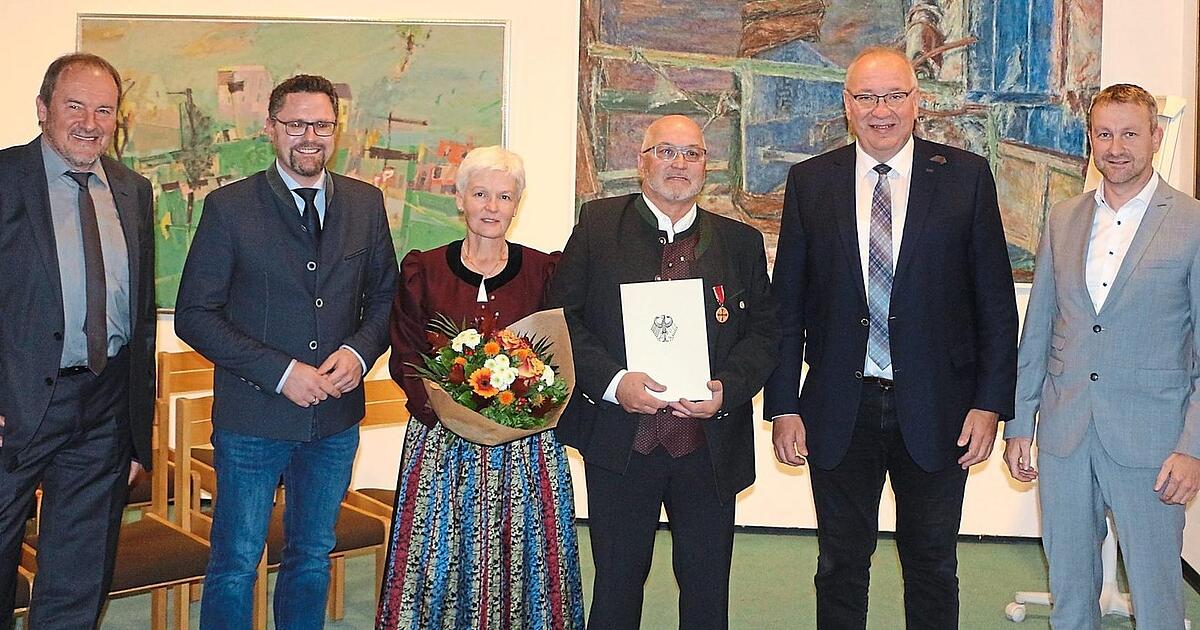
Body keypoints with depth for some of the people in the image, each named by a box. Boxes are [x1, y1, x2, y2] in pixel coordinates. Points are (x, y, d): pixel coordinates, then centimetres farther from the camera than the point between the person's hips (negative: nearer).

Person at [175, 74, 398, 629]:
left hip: (336, 417, 4)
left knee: (313, 558, 17)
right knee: (235, 565, 5)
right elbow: (194, 315, -8)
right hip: (253, 417, -3)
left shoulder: (366, 203, 5)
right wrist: (280, 372, -17)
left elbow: (384, 296, 12)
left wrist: (359, 352, -9)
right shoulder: (228, 207, -6)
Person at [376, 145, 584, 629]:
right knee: (440, 558, 3)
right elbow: (405, 358, 2)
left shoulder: (543, 271, 4)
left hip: (526, 448, 0)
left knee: (522, 562, 4)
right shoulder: (423, 271, 4)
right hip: (442, 444, 0)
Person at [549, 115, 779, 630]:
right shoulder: (598, 224, 2)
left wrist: (727, 389, -11)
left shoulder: (740, 242, 8)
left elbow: (764, 331, 6)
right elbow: (562, 316, -3)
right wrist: (612, 382, -17)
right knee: (617, 584, 11)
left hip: (710, 446, 2)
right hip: (619, 443, -2)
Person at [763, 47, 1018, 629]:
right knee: (840, 567, 12)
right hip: (839, 412, 1)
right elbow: (787, 303, 3)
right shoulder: (810, 182, 3)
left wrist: (991, 403, -5)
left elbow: (996, 299, 0)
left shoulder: (966, 176, 0)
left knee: (932, 565, 13)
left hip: (935, 409, 0)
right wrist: (783, 407, -1)